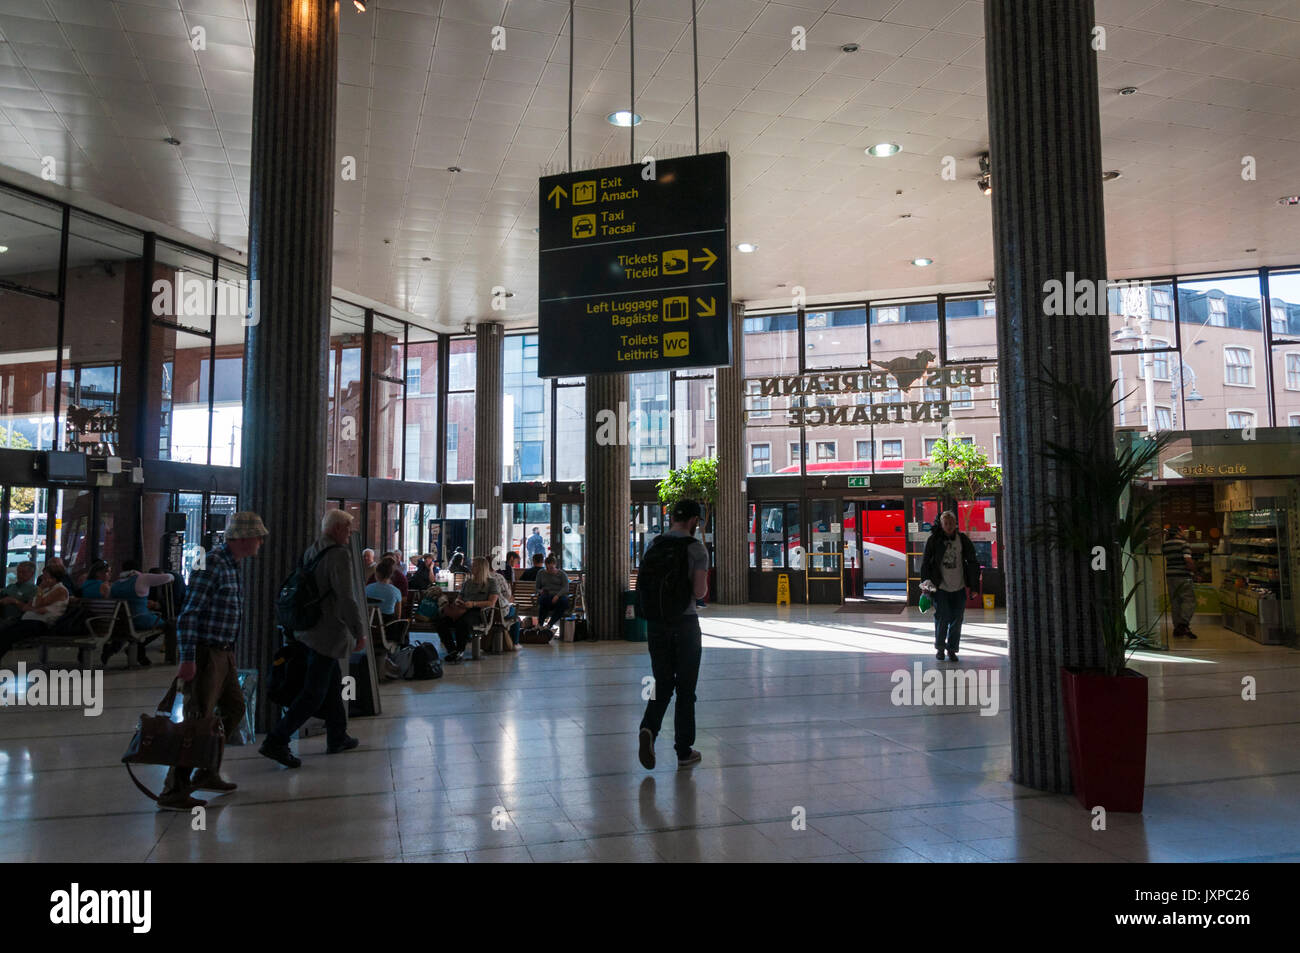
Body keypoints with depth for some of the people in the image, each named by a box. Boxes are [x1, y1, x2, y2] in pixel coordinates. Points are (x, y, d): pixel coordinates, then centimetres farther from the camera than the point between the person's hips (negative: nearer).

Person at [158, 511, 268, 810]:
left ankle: (208, 773, 29)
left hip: (224, 653, 10)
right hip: (205, 654, -10)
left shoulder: (232, 564, 13)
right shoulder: (212, 564, -17)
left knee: (234, 709, 17)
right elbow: (188, 612, -21)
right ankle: (173, 791, 1)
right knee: (198, 721, -6)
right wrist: (187, 658, -24)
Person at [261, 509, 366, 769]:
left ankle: (337, 738, 29)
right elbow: (346, 598, -21)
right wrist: (359, 632, -13)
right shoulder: (339, 554, -17)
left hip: (310, 629, 9)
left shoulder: (310, 551, 10)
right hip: (327, 633, -9)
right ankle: (276, 741, -1)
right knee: (313, 694, -2)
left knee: (333, 685, 19)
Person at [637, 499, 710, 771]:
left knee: (662, 684, 14)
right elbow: (699, 592, -14)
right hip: (685, 623, -4)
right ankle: (684, 751, 15)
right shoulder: (696, 549, -9)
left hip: (656, 623, 4)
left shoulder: (654, 545, 5)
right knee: (685, 689, 8)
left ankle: (648, 729, -12)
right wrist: (704, 586, 7)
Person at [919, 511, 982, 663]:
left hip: (959, 588, 2)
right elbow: (925, 562, 1)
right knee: (942, 618, -5)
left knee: (956, 619, 5)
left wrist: (974, 586, 2)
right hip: (940, 587, -2)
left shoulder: (963, 539, 1)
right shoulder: (933, 540, -4)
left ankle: (952, 649, 20)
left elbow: (973, 563, 6)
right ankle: (939, 647, 16)